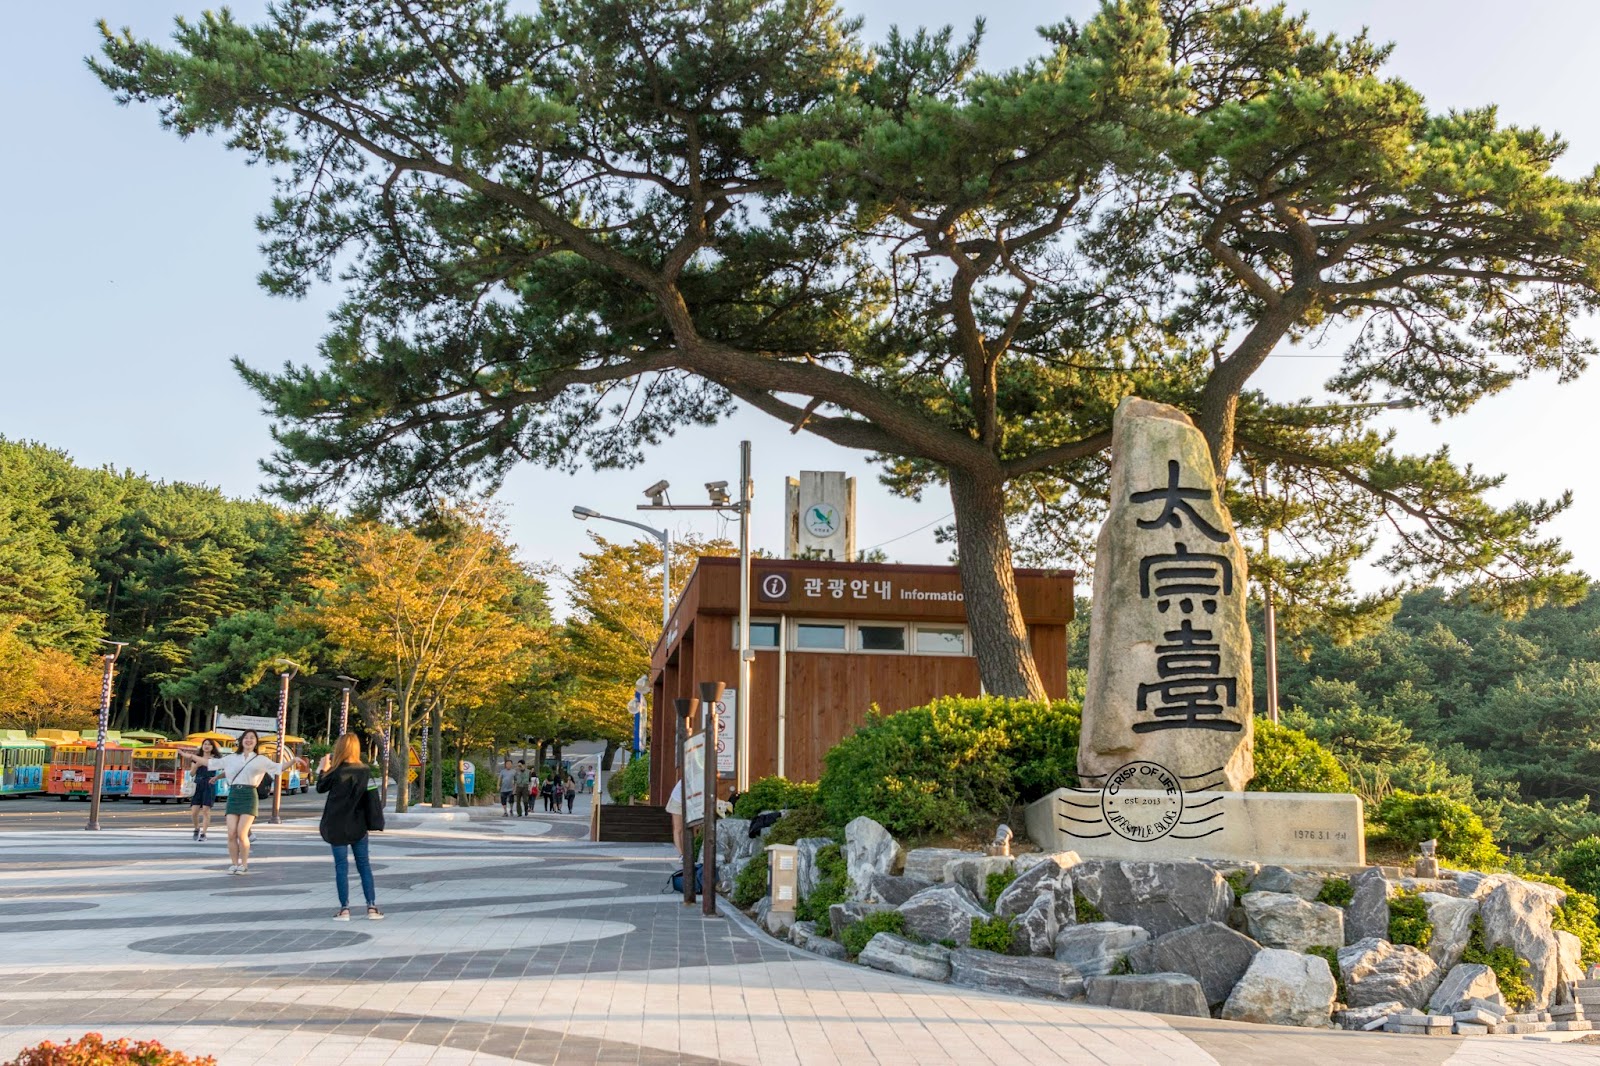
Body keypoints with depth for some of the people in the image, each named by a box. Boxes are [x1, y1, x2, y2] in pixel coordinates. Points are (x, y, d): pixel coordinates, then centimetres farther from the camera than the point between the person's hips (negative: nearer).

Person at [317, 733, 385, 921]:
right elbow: (372, 798, -6)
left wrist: (324, 769, 16)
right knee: (364, 865, 9)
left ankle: (344, 909, 4)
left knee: (341, 866, 4)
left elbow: (320, 788, 5)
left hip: (337, 826, -2)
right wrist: (375, 823, -2)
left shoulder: (336, 772, -11)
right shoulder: (365, 771, -5)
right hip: (358, 826, 2)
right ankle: (372, 907, 6)